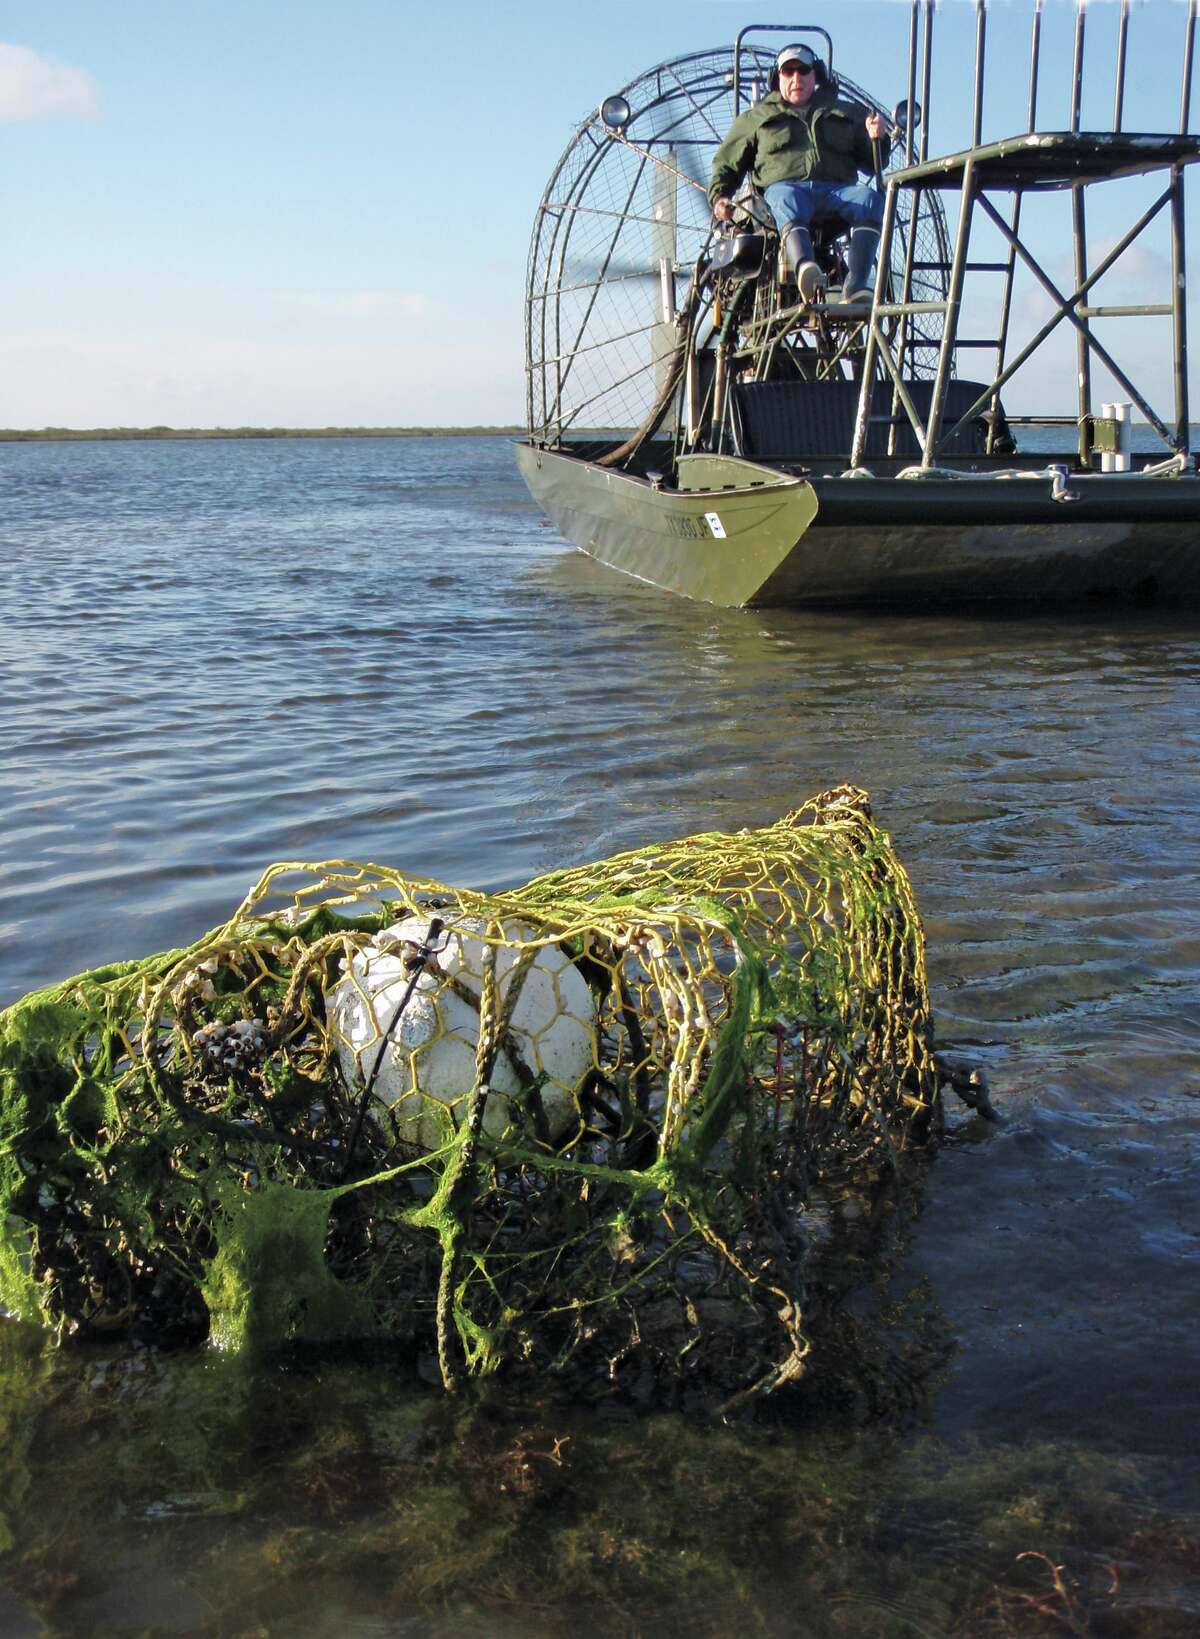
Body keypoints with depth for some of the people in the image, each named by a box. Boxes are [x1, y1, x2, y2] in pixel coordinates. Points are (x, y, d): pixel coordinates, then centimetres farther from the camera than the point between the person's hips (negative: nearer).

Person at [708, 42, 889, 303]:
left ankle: (856, 287, -52)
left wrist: (877, 139, 4)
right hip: (783, 186, -2)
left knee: (871, 198, -34)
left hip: (837, 189, 2)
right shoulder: (756, 117, 31)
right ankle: (804, 268, -69)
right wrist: (719, 197, 9)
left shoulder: (847, 113, 32)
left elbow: (871, 162, 26)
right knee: (787, 199, -41)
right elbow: (726, 163, 29)